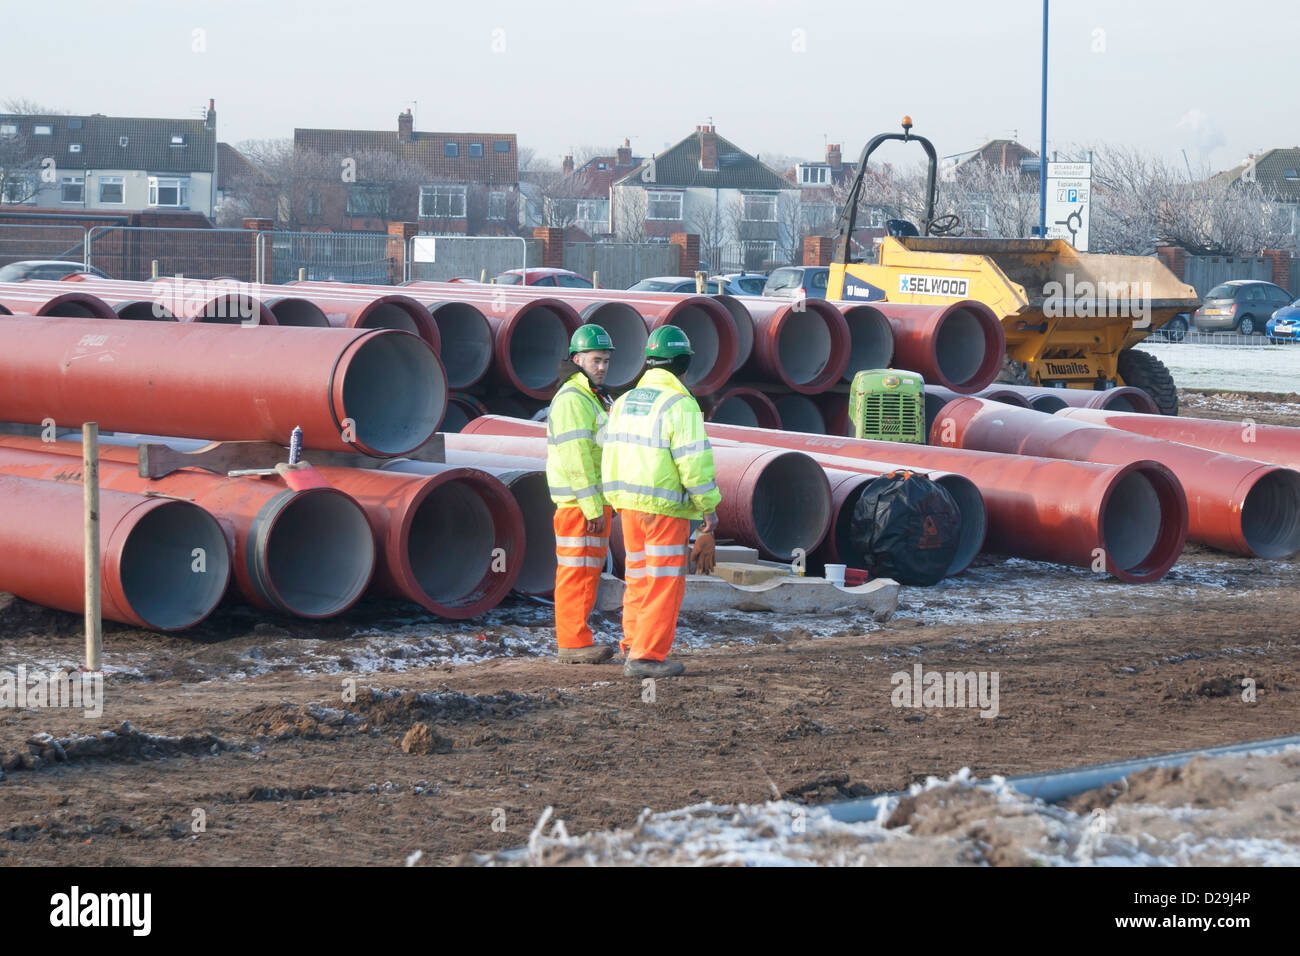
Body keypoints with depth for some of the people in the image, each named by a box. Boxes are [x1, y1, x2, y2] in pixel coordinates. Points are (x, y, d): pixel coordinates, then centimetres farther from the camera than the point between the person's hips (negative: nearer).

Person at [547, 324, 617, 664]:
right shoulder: (571, 400, -15)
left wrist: (605, 502, 21)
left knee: (589, 569, 12)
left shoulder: (595, 397, 18)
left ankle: (576, 640, 17)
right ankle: (573, 644, -5)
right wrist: (593, 507, -22)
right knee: (577, 571, -7)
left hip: (595, 502, 10)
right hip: (580, 503, -10)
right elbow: (576, 459, -21)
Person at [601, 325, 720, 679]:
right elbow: (694, 461, -16)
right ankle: (647, 656, -3)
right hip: (665, 507, -7)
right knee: (664, 582, -2)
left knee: (638, 576, 17)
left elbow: (610, 453, 13)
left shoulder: (624, 401, 10)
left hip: (628, 503, 7)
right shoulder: (680, 404, -13)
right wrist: (710, 509, -8)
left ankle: (633, 645, 22)